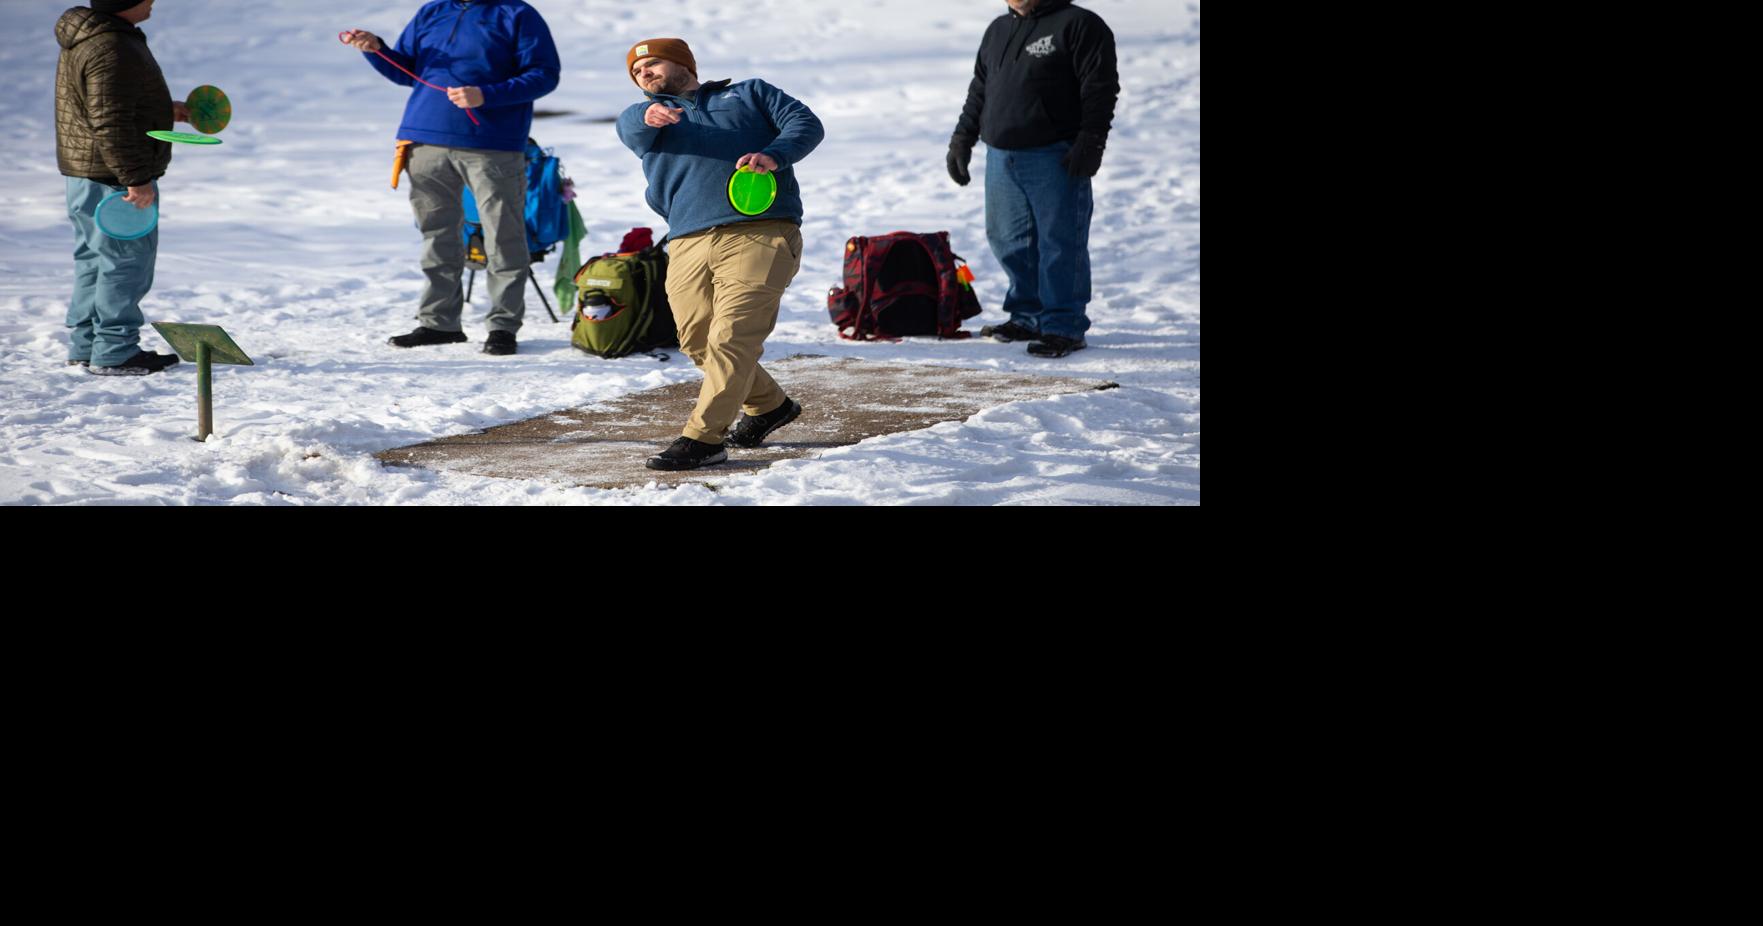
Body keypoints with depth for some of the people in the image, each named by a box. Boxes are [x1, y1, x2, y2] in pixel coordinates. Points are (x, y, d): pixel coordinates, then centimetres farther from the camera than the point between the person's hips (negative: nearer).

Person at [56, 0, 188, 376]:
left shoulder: (88, 37, 13)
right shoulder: (110, 49, -23)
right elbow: (111, 122, -26)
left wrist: (166, 108, 28)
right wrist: (137, 178, -25)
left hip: (87, 174, 11)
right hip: (113, 176, -11)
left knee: (94, 259, 17)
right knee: (127, 260, -4)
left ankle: (84, 345, 24)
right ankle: (114, 353, 0)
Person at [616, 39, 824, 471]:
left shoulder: (748, 93, 23)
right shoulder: (646, 119, 25)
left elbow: (806, 125, 10)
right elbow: (629, 125, -1)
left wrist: (772, 156, -12)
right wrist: (648, 115, -27)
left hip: (760, 236, -4)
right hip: (689, 243, 4)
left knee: (731, 339, -15)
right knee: (698, 343, 4)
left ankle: (702, 439, -11)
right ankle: (769, 405, 27)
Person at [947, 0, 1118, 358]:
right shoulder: (998, 30, 19)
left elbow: (1101, 88, -10)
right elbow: (979, 90, 26)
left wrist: (1091, 141, -17)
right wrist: (962, 137, 20)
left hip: (1055, 158, -7)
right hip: (1001, 158, 7)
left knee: (1059, 242, -6)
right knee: (1010, 241, 9)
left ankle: (1063, 327, -3)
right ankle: (1029, 318, 21)